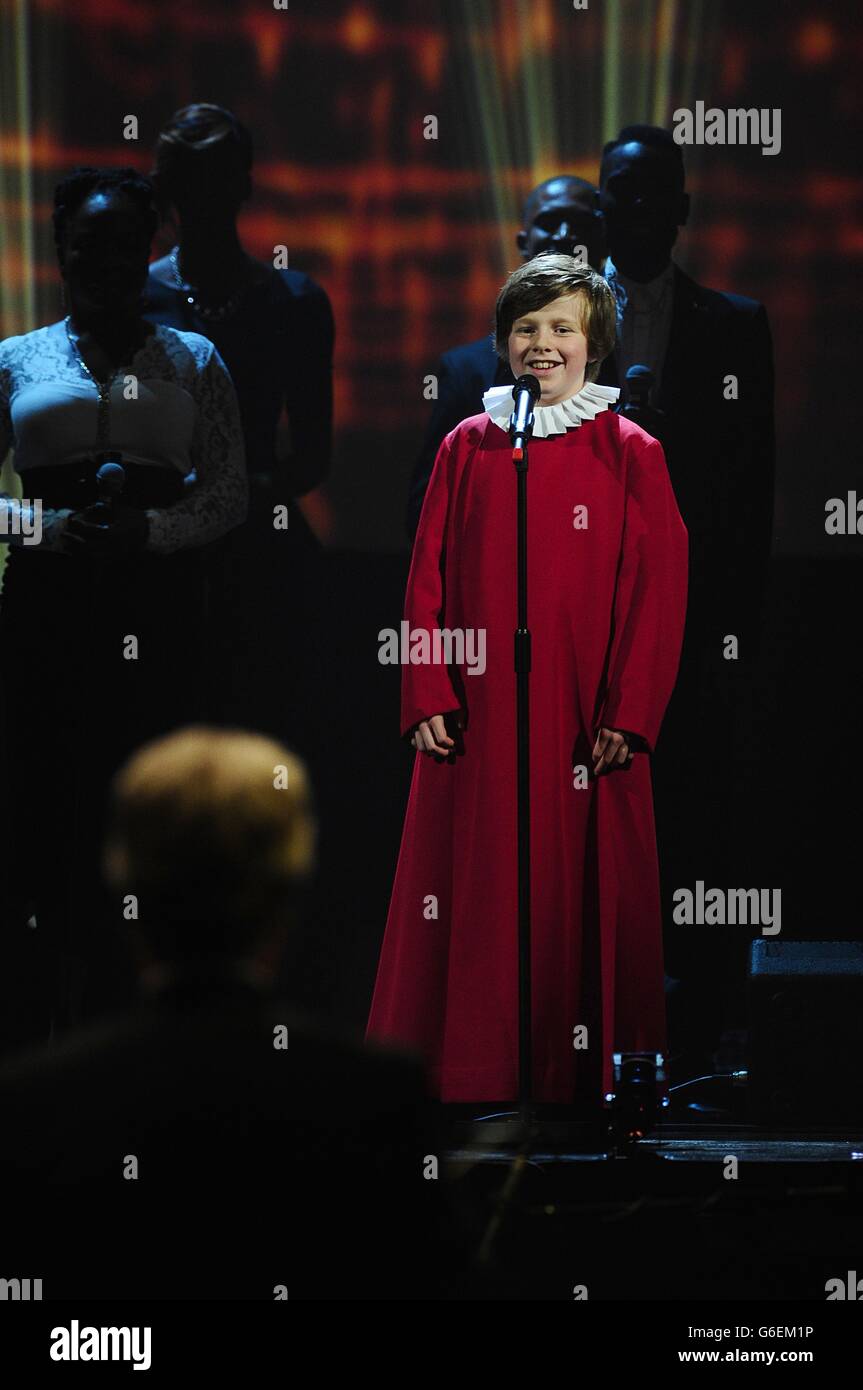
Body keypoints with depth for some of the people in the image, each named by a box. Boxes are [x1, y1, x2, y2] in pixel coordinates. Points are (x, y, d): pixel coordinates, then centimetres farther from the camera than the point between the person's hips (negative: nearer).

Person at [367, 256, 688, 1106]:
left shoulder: (629, 454, 1)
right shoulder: (467, 446, 8)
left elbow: (657, 591, -2)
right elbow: (428, 579, 8)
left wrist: (628, 715, -8)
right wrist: (428, 696, -1)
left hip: (582, 719, -2)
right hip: (476, 716, 2)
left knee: (579, 896, 0)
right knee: (472, 893, 3)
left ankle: (581, 1070, 9)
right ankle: (464, 1071, 10)